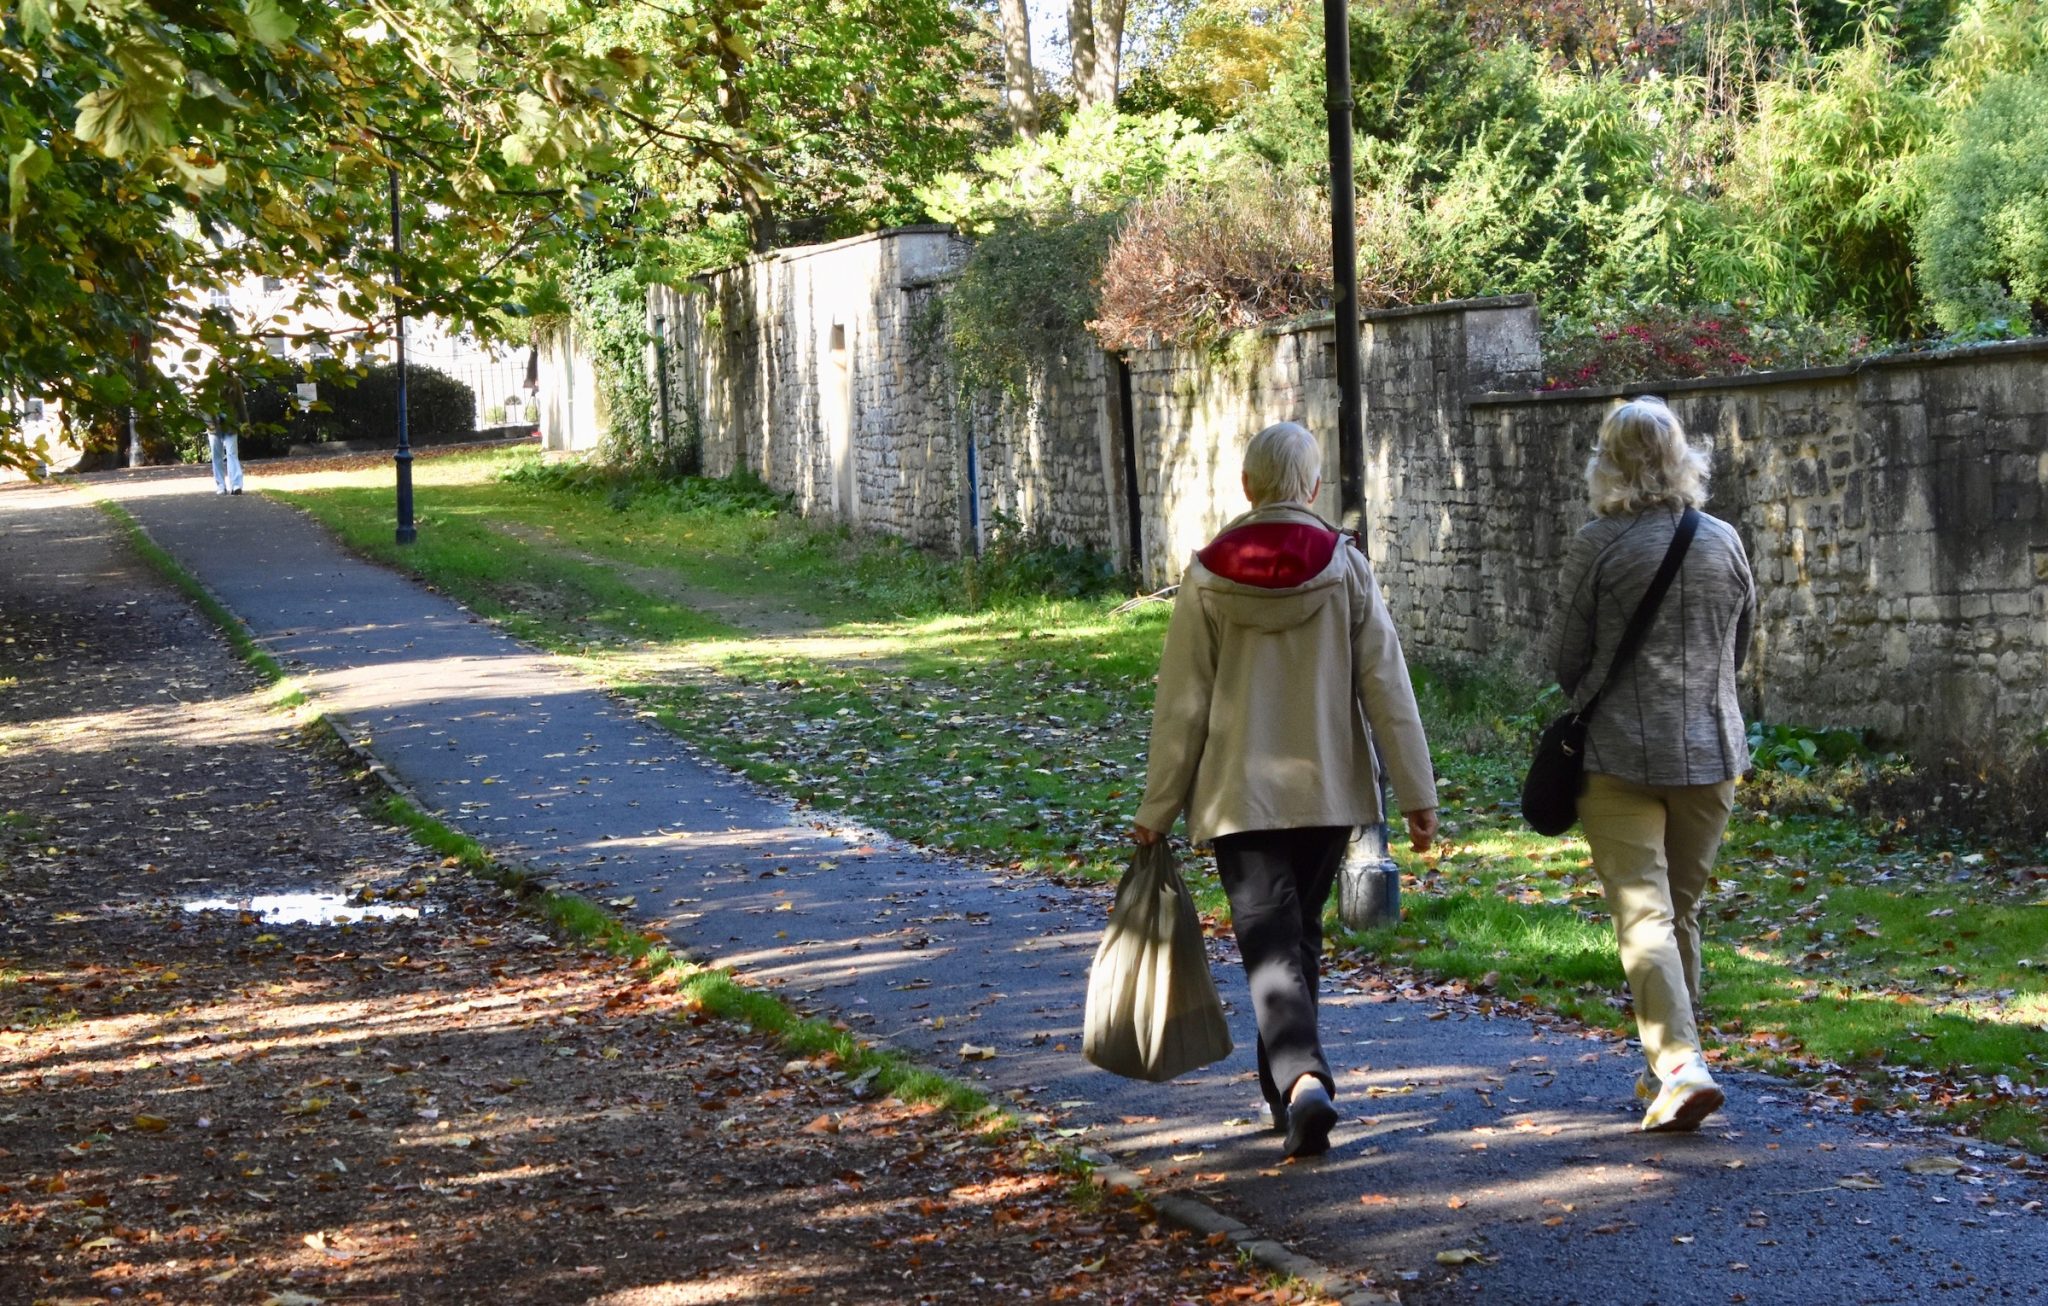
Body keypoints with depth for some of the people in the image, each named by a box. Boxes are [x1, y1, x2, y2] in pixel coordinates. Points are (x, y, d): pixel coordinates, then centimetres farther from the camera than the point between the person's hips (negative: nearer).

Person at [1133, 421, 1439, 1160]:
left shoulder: (1207, 576, -6)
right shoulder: (1345, 567, -4)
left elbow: (1180, 704, -3)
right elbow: (1386, 688, -5)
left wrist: (1158, 809, 5)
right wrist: (1417, 795, 0)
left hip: (1239, 793, -2)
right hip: (1328, 791, 2)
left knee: (1271, 945, -4)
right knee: (1301, 935, 18)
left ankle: (1302, 1079, -27)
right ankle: (1284, 1086, 30)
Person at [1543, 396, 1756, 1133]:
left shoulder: (1599, 546, -9)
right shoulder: (1723, 543, 3)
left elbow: (1564, 656, -2)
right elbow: (1739, 648, 13)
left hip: (1619, 754, -4)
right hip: (1711, 752, 4)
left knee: (1644, 917, -6)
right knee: (1682, 910, 16)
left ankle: (1682, 1067, -20)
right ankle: (1667, 1066, 24)